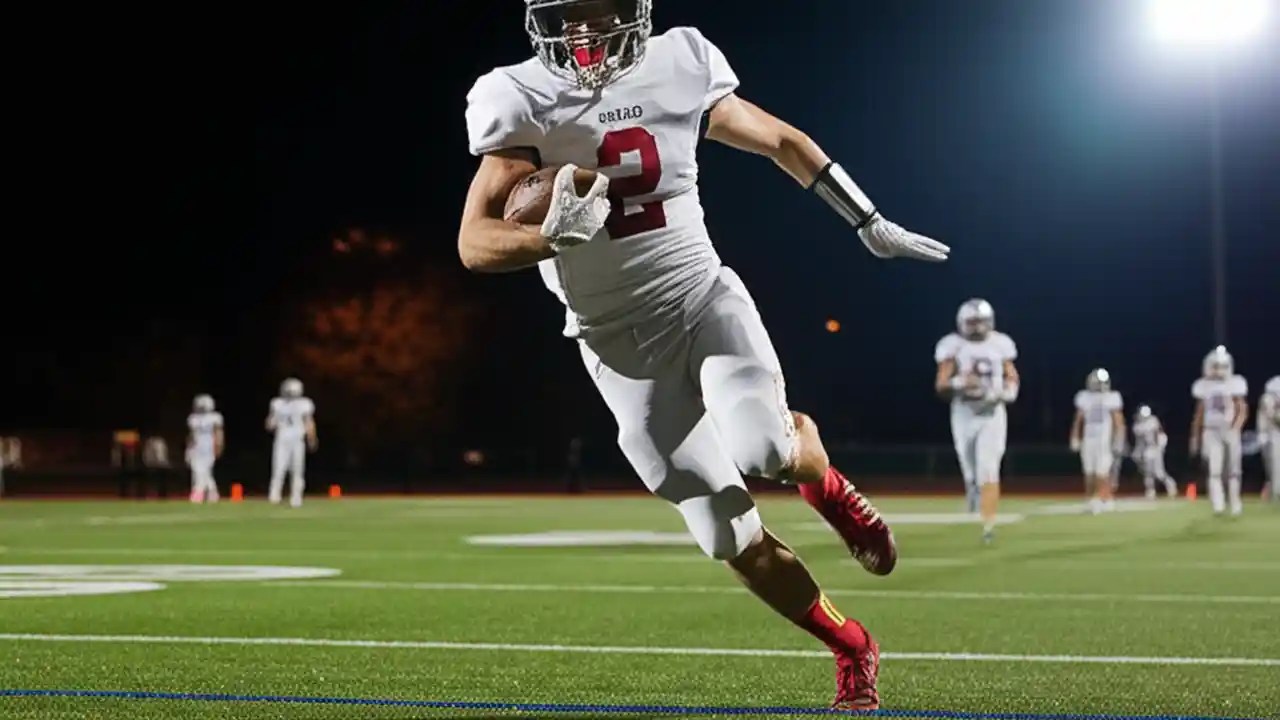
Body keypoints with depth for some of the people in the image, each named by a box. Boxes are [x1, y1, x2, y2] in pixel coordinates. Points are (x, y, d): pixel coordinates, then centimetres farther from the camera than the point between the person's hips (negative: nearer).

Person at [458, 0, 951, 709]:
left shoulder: (678, 66, -3)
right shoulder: (520, 101, -10)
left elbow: (782, 142, 13)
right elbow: (474, 244, -16)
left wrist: (871, 225, 18)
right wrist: (554, 236, -36)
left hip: (703, 298, 0)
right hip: (622, 349, 0)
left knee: (764, 452, -29)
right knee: (735, 542, -3)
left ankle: (821, 476, 9)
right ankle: (852, 650, 19)